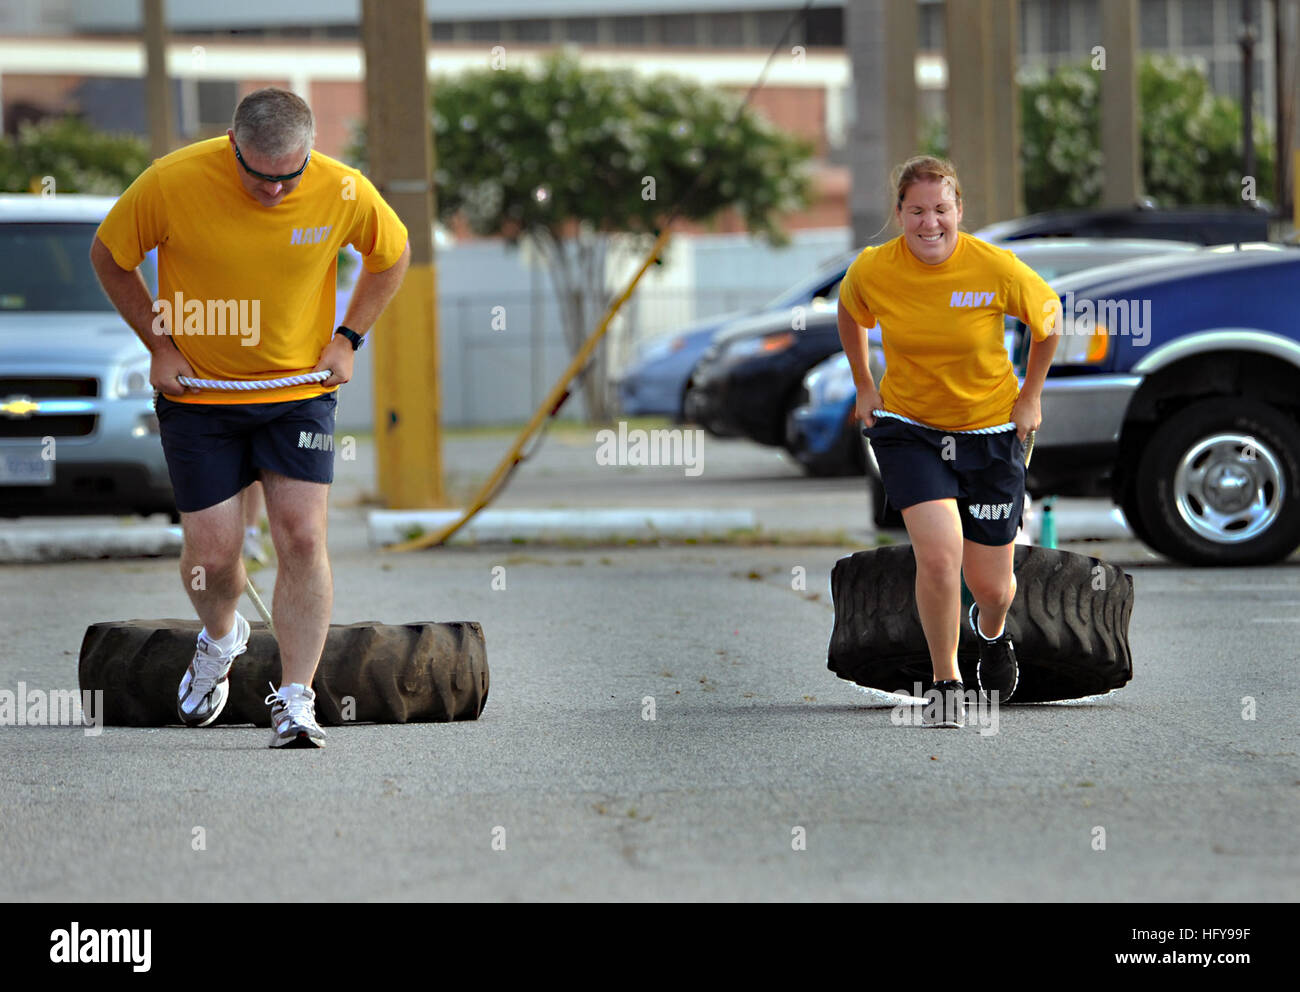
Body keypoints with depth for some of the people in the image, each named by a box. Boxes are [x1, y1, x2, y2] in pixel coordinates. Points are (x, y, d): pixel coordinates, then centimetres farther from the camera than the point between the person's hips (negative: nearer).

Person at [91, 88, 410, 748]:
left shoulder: (345, 193, -14)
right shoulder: (172, 183, -19)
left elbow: (392, 254, 8)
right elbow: (109, 256, -1)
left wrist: (347, 339, 0)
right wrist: (159, 344, -4)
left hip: (300, 388, 1)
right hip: (198, 392, -1)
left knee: (303, 539, -12)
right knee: (211, 555, -2)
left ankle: (294, 702, -2)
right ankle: (219, 638, 33)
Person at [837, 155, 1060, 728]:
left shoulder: (998, 269, -19)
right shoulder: (871, 271, -14)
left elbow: (1047, 316, 1)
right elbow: (849, 316, 11)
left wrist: (1031, 396, 3)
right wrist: (864, 387, 11)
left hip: (992, 433, 0)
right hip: (908, 429, 0)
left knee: (991, 586, 8)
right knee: (938, 556, -21)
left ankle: (992, 631, 48)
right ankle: (945, 681, 2)